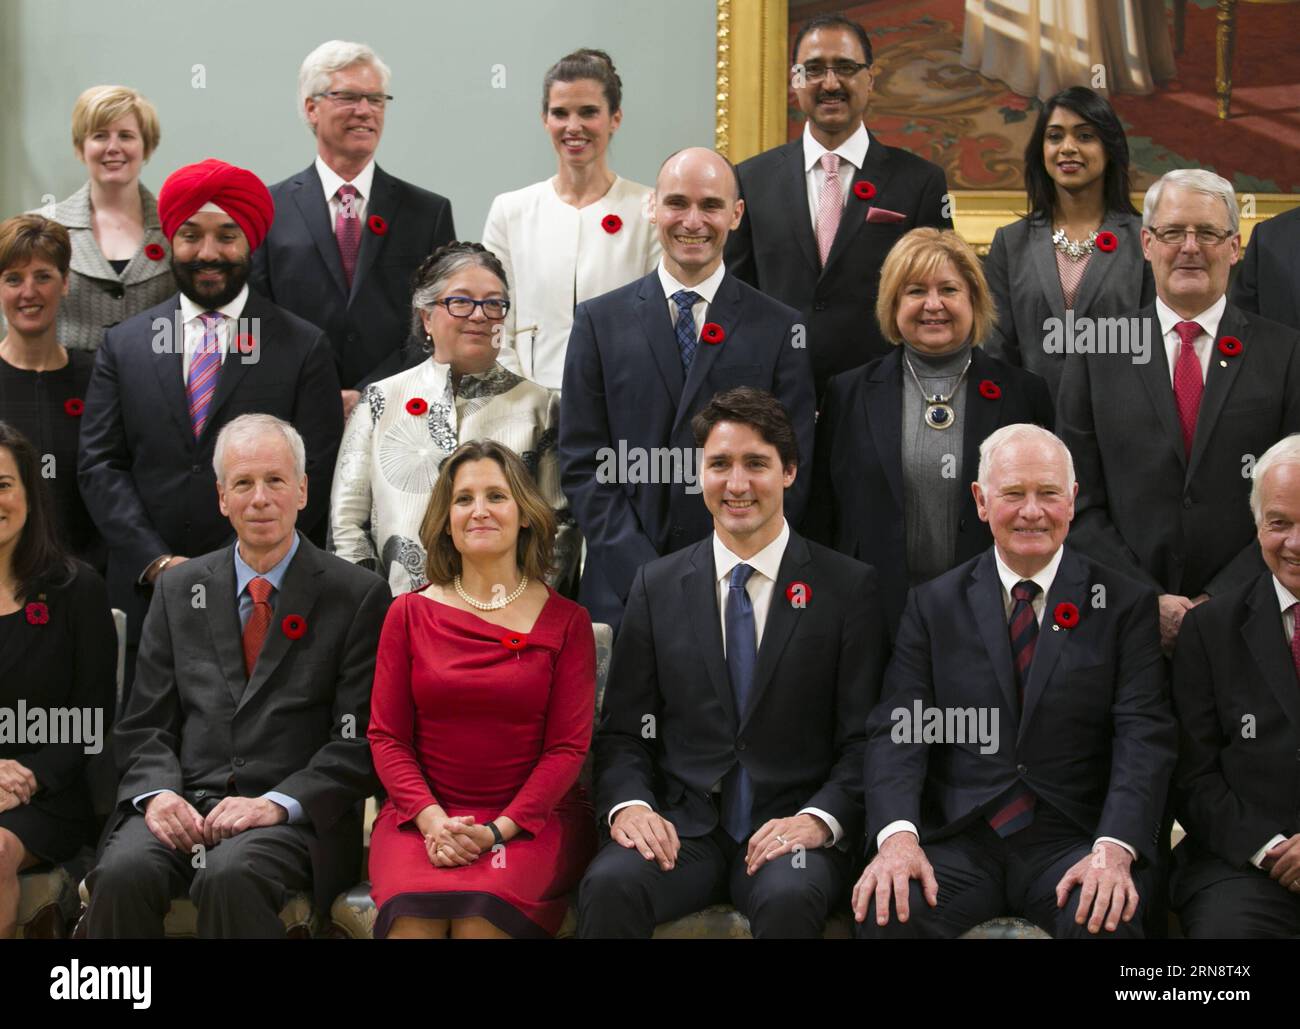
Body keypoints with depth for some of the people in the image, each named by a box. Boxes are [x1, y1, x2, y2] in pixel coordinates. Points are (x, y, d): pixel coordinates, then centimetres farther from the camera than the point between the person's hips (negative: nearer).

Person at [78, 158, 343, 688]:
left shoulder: (304, 347, 3)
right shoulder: (124, 345, 10)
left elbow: (314, 473, -2)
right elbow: (99, 464, 5)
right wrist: (157, 561, -8)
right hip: (146, 592, 2)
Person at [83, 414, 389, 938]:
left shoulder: (357, 594, 3)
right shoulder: (178, 589, 16)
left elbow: (358, 741, -2)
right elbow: (145, 724, 13)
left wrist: (278, 804, -15)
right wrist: (158, 793, -7)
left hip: (291, 814, -3)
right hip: (185, 803, 3)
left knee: (230, 879, -35)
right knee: (122, 874, -28)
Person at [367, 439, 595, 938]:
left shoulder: (566, 622, 5)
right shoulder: (410, 613, 9)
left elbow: (568, 747, 0)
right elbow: (386, 735, 6)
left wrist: (499, 829, -14)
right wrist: (431, 817, -12)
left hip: (532, 816, -1)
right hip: (424, 815, 1)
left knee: (482, 913, -32)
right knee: (413, 910, -32)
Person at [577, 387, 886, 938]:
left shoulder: (848, 587, 4)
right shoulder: (656, 587, 10)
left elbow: (864, 739, 1)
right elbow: (622, 731, 10)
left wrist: (819, 819, -16)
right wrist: (628, 804, -11)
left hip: (791, 826, -1)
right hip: (682, 827, 2)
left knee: (790, 898, -36)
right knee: (610, 884, -31)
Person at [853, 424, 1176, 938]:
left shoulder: (1126, 604, 8)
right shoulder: (934, 604, 11)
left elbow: (1145, 737, -3)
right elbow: (896, 729, 1)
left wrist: (1114, 849, -20)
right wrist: (896, 834, -19)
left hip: (1075, 840, 0)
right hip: (958, 841, 0)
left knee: (1106, 918, -32)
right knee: (885, 910, -29)